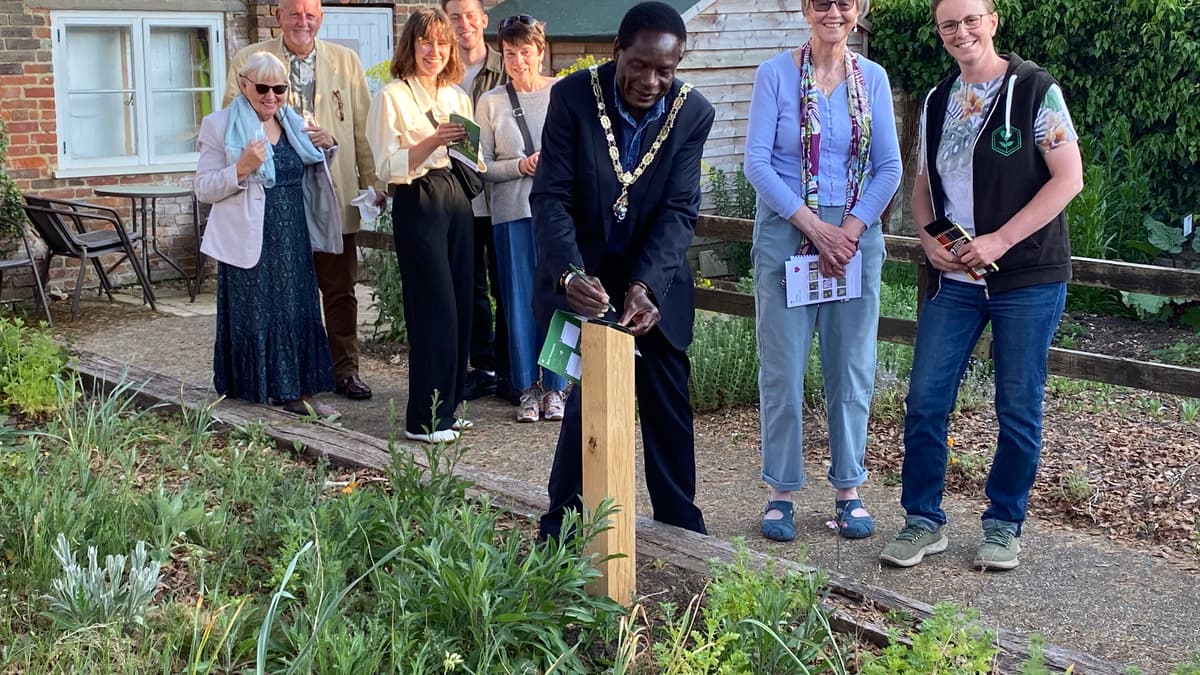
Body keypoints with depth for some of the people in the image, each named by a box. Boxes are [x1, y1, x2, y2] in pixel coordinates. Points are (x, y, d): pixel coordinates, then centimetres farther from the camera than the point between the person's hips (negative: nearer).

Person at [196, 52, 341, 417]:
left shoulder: (294, 124, 13)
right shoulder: (221, 126, -3)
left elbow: (312, 179, 26)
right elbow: (203, 189, -6)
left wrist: (327, 146, 6)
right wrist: (241, 168, -22)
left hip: (293, 238, 5)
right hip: (250, 241, -5)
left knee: (297, 309, 6)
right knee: (254, 314, -2)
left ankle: (298, 390, 12)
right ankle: (254, 390, 10)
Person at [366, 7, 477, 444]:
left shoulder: (457, 97, 14)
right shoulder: (391, 97, -5)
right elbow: (388, 167, -13)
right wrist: (432, 142, -25)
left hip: (457, 201, 7)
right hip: (417, 204, -7)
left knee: (461, 306, 8)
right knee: (435, 309, -8)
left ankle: (447, 406, 19)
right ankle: (424, 419, 1)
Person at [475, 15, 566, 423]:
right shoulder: (490, 102, 4)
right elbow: (483, 166, 2)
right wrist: (521, 166, -13)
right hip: (512, 212, 0)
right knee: (519, 300, 5)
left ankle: (553, 388, 14)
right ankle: (527, 390, 15)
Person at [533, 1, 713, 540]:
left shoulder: (692, 112, -14)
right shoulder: (573, 96, -18)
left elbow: (679, 210, -16)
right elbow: (551, 196, -18)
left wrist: (645, 285, -30)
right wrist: (568, 274, -35)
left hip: (655, 277, 2)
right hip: (581, 271, -2)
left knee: (669, 402, 9)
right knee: (586, 397, -1)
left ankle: (681, 525, 23)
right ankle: (563, 521, 15)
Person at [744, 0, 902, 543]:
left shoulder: (872, 78, 5)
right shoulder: (775, 74, -3)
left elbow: (889, 167, 4)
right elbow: (757, 162, -8)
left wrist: (851, 229, -9)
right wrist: (813, 225, -14)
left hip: (856, 238, 3)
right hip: (785, 235, -2)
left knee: (852, 369, 7)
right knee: (783, 371, 1)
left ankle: (848, 490, 20)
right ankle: (781, 493, 14)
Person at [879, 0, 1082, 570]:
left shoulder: (1035, 90, -6)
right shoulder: (937, 102, 10)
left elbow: (1069, 178, -11)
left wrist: (999, 240, -17)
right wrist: (929, 239, -3)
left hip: (1028, 277, -4)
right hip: (953, 277, 4)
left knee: (1018, 408, 5)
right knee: (925, 400, 2)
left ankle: (1004, 524, 21)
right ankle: (923, 521, 16)